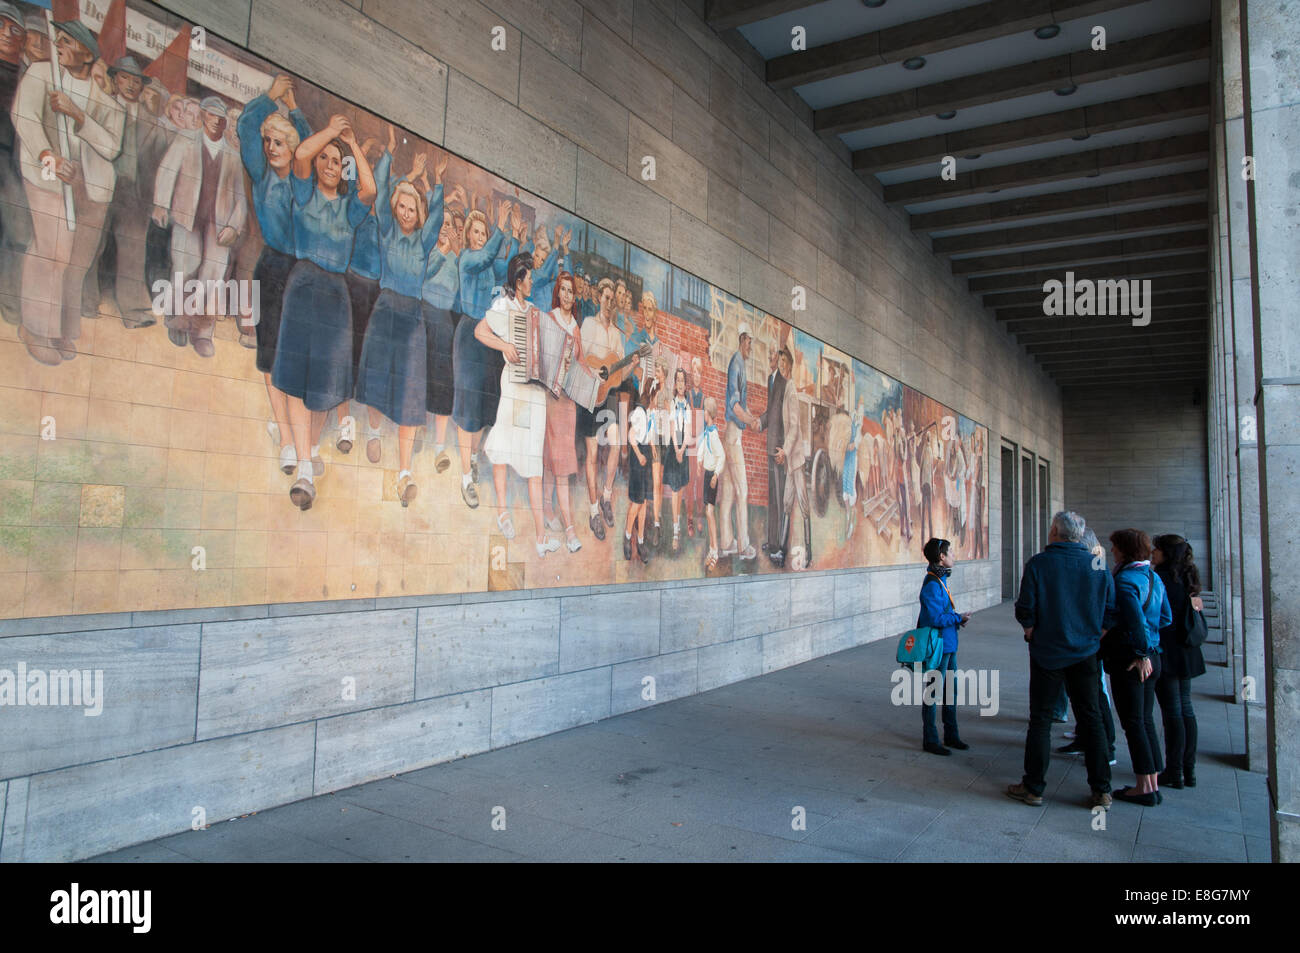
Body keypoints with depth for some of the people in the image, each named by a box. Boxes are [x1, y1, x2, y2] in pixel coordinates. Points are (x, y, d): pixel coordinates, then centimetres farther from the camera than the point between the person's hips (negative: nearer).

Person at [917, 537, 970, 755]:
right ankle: (930, 740, 12)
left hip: (948, 645, 10)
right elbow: (935, 618, -23)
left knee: (950, 690, 17)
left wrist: (956, 618, 3)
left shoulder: (940, 580, 10)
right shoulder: (932, 584, -20)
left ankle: (951, 735, 30)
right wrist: (958, 618, -12)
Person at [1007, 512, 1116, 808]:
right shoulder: (1098, 565, -3)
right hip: (1085, 653, 3)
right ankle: (1101, 791, 16)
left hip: (1047, 653, -3)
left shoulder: (1038, 564, -12)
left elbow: (1025, 609, -13)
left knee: (1040, 719, 6)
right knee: (1090, 718, 12)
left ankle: (1033, 787, 13)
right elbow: (1110, 609, 1)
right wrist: (1091, 632, 14)